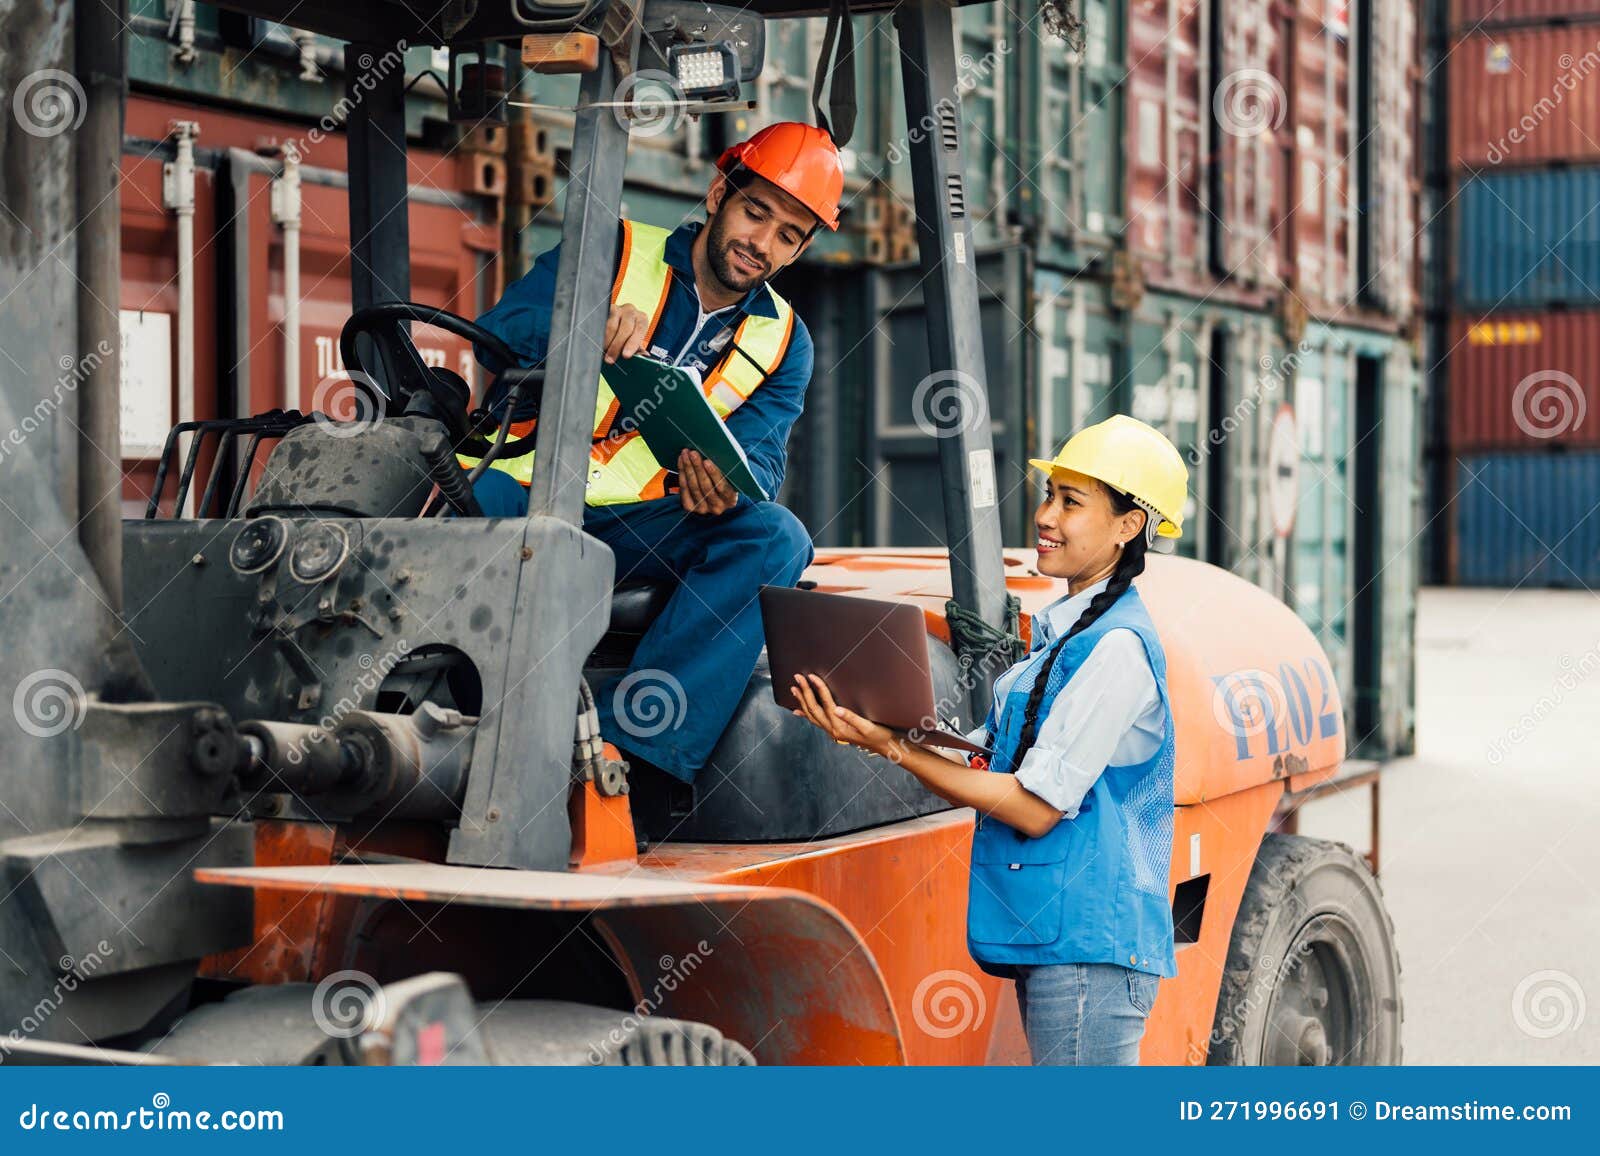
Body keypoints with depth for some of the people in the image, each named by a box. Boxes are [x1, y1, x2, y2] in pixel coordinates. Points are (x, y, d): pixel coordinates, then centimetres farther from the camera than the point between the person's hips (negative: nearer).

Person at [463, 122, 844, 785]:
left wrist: (725, 486, -24)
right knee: (475, 496, -35)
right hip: (521, 496, -2)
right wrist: (587, 324, -27)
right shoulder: (614, 252, 6)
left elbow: (761, 458, 2)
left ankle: (631, 745, -37)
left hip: (642, 531, 2)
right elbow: (495, 335, -5)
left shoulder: (781, 342, 15)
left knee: (775, 537, -25)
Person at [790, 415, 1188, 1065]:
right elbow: (982, 775, 12)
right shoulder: (1061, 634, 16)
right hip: (1050, 938, 10)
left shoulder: (1115, 647, -15)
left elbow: (1036, 806, -17)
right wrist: (872, 730, -3)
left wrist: (893, 747, -16)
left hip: (1087, 945, -10)